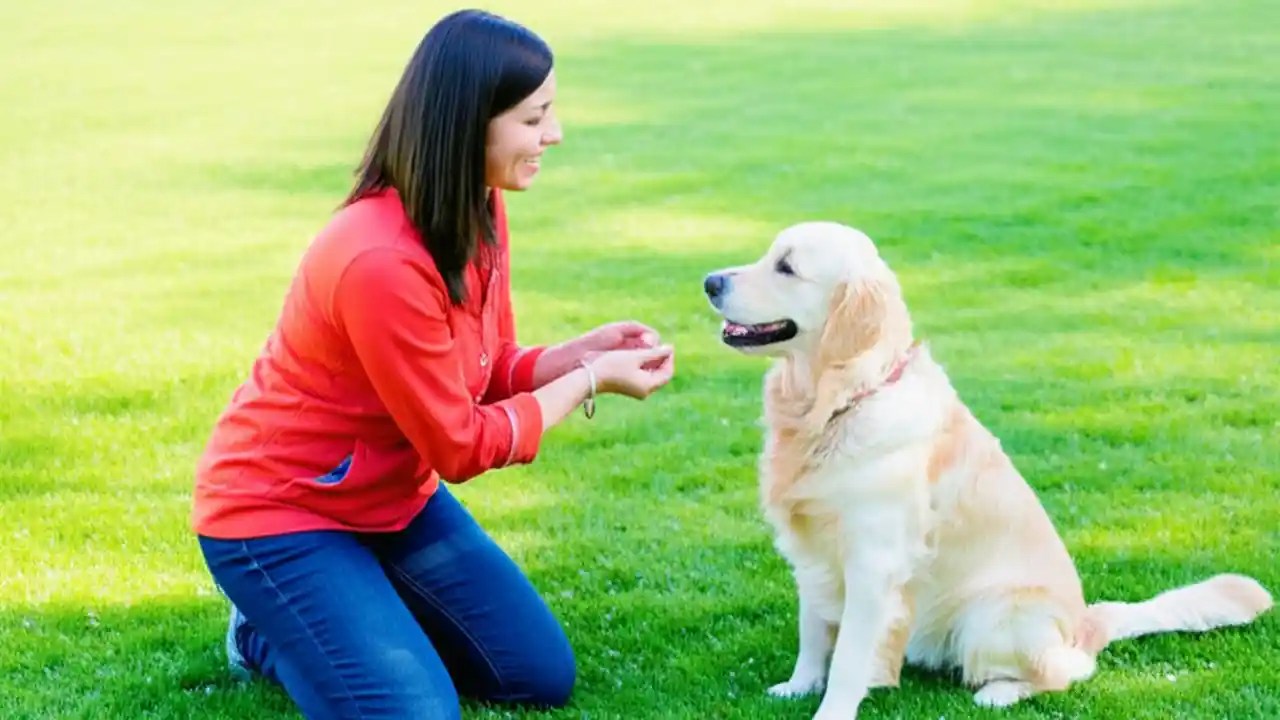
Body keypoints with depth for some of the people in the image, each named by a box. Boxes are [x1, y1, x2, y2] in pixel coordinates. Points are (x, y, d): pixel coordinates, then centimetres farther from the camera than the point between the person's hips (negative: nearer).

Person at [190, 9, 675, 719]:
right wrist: (589, 380, -16)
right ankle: (268, 632, 8)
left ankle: (355, 612, 21)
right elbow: (461, 445, -23)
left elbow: (487, 372, 4)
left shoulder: (478, 212, -6)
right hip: (278, 511, -8)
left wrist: (579, 353, -14)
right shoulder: (381, 262, -33)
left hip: (393, 496, 9)